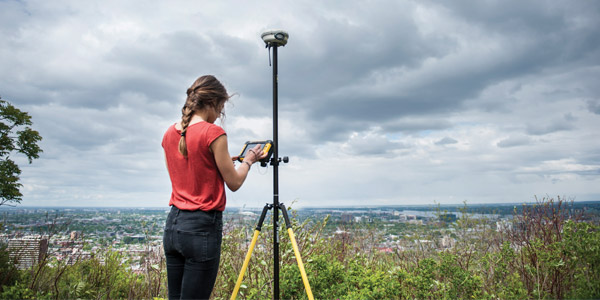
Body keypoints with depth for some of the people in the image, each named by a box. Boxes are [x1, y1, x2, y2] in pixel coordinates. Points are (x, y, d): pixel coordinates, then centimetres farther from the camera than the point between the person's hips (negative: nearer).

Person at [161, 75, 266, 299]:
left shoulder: (170, 133, 9)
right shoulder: (213, 132, -13)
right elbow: (234, 183, -7)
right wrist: (249, 160, 10)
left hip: (173, 224, 7)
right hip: (202, 227, -7)